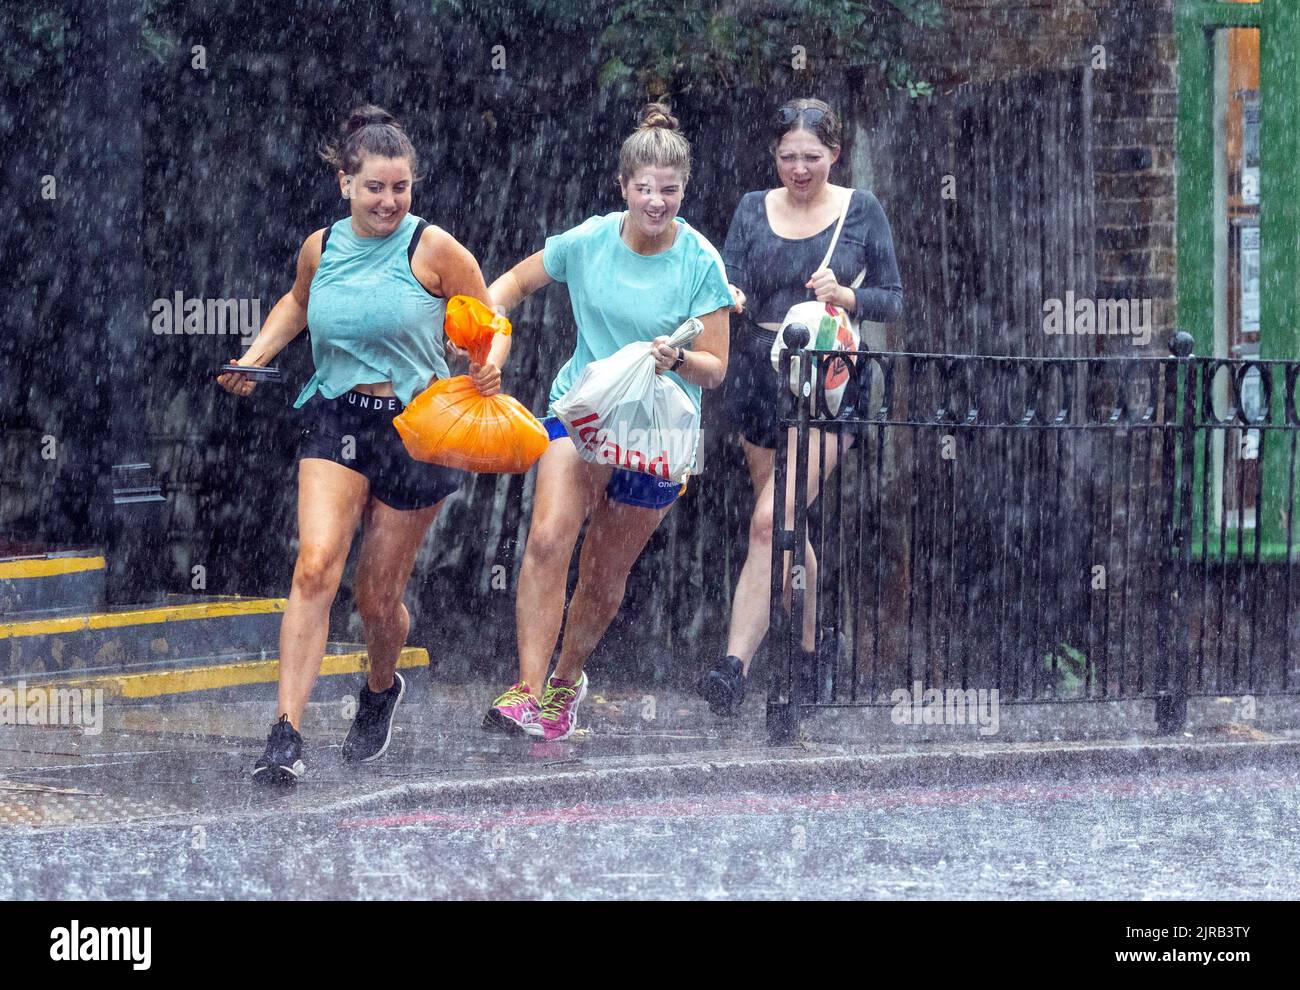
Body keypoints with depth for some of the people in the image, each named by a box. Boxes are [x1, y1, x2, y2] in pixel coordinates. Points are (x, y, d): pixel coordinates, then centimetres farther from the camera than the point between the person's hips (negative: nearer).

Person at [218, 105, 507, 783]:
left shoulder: (433, 249, -8)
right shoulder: (321, 248, 3)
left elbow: (491, 323, 0)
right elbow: (297, 303, 26)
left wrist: (491, 363, -21)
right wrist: (254, 358, 11)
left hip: (415, 428, -2)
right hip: (336, 421, 2)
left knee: (378, 597, 6)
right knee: (315, 563, -20)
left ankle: (381, 689, 42)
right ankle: (286, 735, -25)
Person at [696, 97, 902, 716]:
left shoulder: (860, 211, 0)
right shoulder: (754, 210, 6)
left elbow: (892, 301, 3)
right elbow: (731, 288, 0)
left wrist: (843, 296, -16)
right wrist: (730, 296, -24)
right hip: (760, 379, 4)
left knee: (771, 521, -18)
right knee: (789, 530, 13)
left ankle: (735, 666, -24)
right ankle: (813, 653, 30)